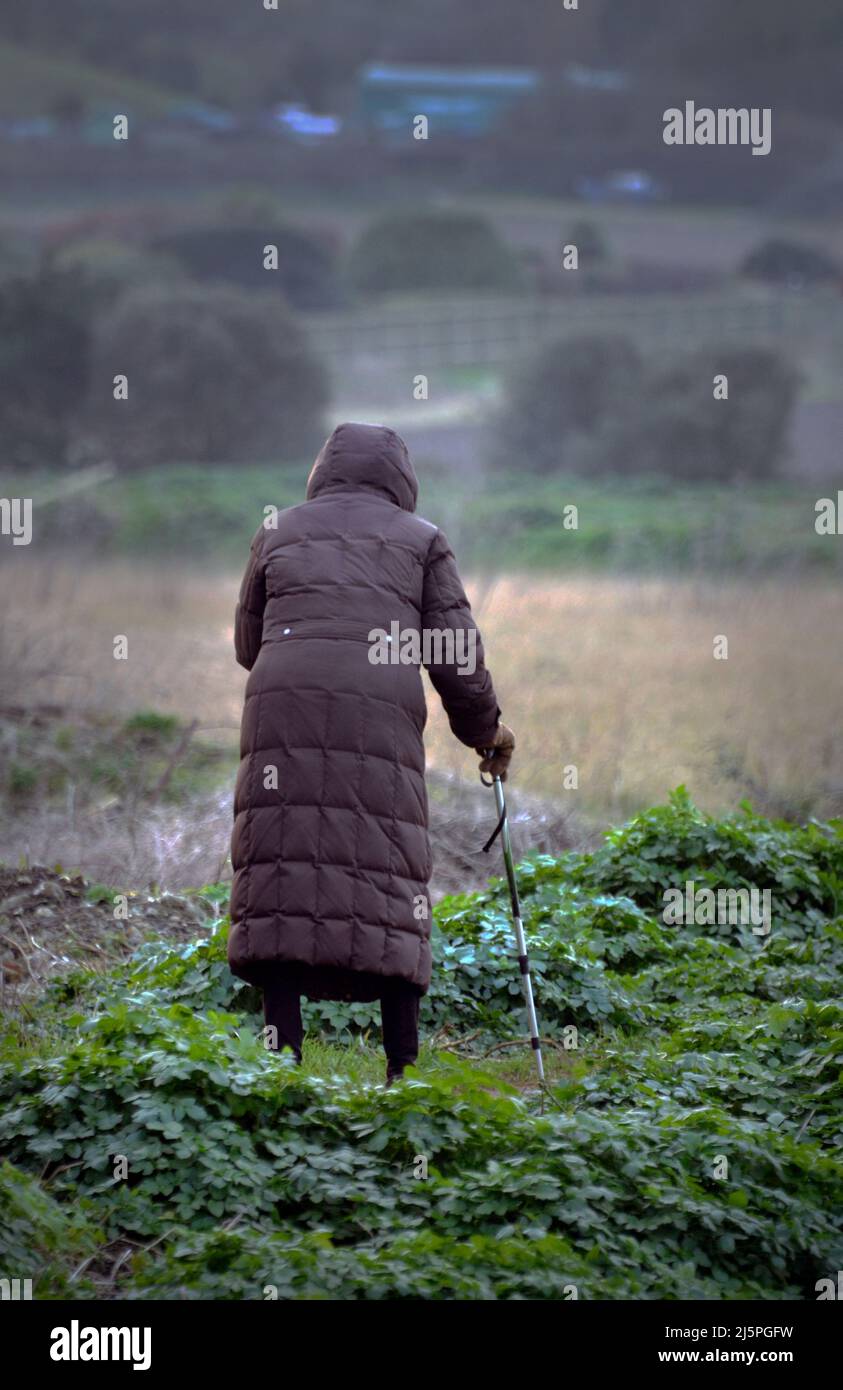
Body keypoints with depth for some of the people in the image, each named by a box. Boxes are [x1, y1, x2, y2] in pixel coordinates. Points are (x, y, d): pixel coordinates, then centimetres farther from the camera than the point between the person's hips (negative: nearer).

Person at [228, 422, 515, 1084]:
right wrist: (485, 728, 26)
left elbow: (247, 642, 25)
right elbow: (456, 652, 11)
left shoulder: (279, 529, 21)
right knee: (389, 883, 2)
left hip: (282, 705, 1)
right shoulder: (421, 538, 17)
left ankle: (282, 1050, -7)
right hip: (382, 714, -1)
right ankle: (403, 1065, 0)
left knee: (281, 872, 0)